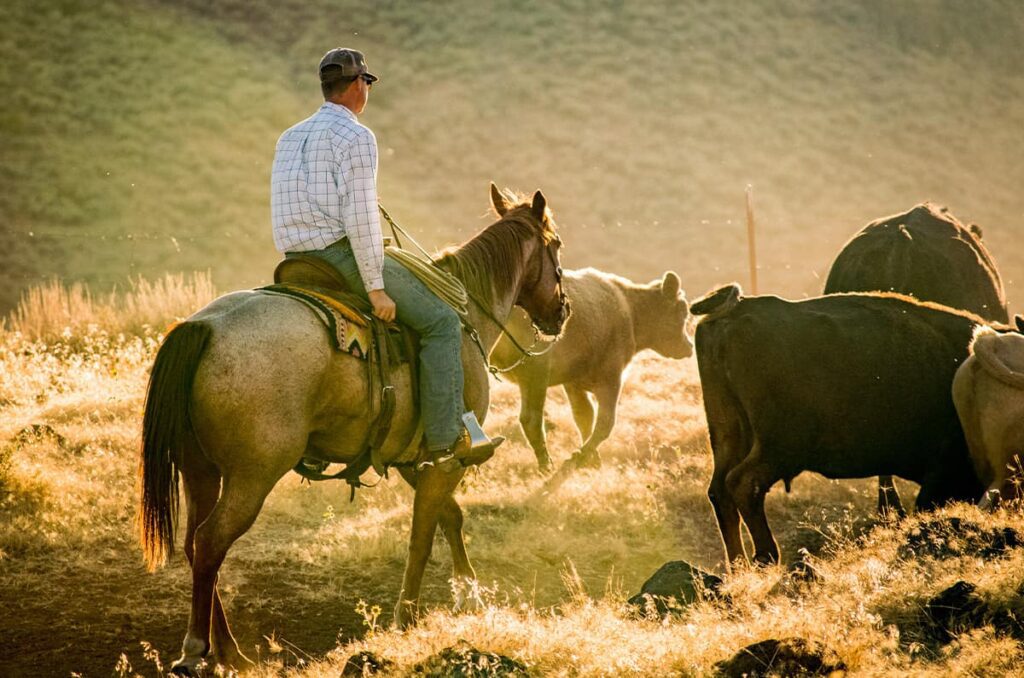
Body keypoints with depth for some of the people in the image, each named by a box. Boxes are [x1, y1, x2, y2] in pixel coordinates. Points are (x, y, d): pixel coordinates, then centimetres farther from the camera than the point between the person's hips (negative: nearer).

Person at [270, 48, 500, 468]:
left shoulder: (289, 138, 16)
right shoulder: (356, 137, -10)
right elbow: (360, 216, -19)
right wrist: (375, 287, -17)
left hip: (297, 263, 9)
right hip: (341, 255, -9)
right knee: (440, 322, -2)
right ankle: (444, 440, -10)